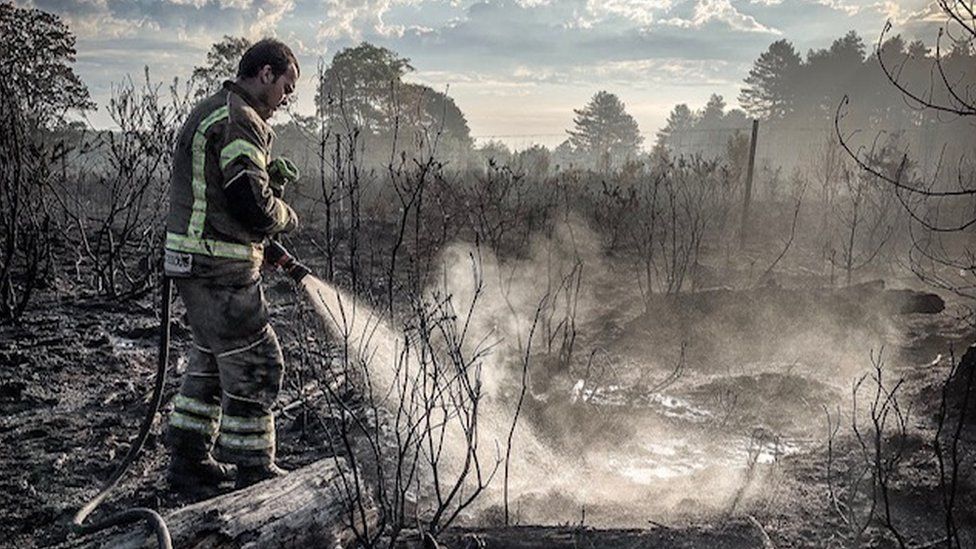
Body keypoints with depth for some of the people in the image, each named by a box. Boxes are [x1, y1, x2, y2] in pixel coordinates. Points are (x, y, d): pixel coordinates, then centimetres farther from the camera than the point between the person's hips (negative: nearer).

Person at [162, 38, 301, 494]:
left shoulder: (211, 112, 19)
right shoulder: (240, 122, -16)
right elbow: (254, 208, -22)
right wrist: (286, 216, -2)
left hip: (195, 263, 11)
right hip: (220, 270, -11)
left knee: (212, 362, 19)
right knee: (254, 366, -2)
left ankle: (190, 461, 27)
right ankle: (254, 474, 9)